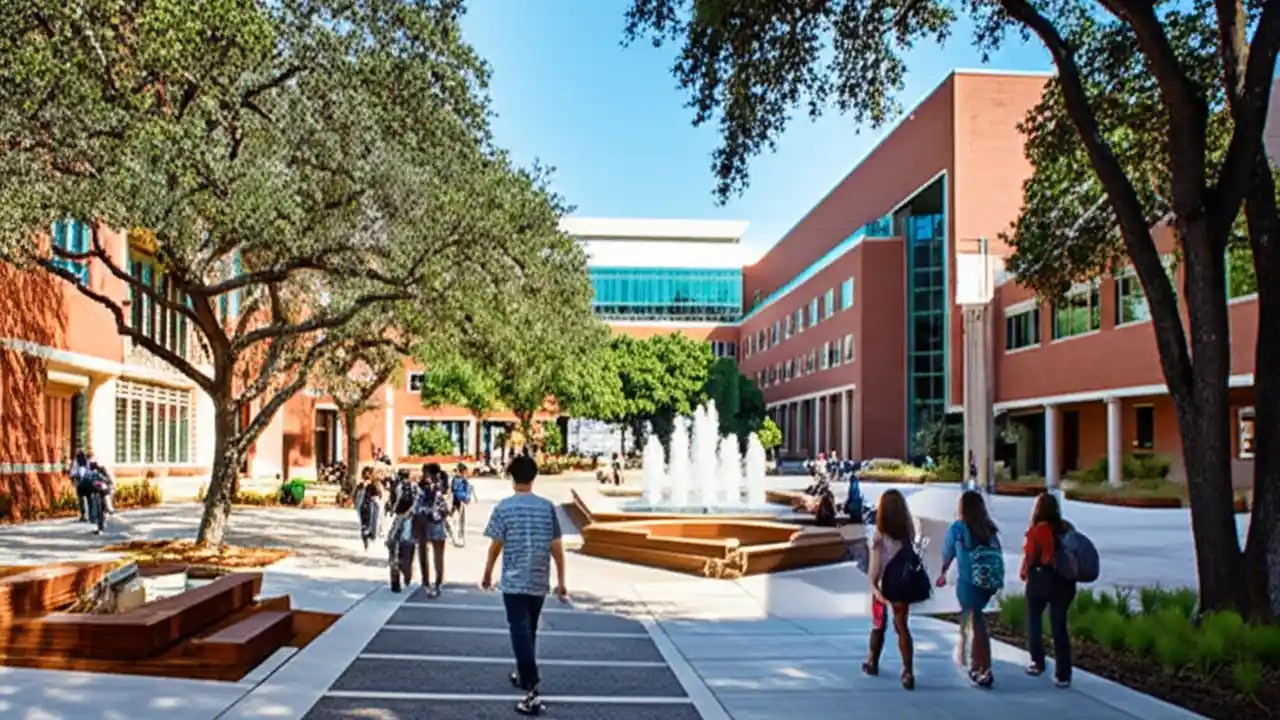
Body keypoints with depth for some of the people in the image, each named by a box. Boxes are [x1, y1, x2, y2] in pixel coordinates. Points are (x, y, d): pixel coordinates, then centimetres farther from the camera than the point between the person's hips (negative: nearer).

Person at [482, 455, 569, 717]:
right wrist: (561, 581, 8)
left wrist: (487, 574, 12)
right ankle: (524, 675, 36)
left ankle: (533, 691, -12)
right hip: (540, 582, 4)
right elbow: (556, 546, 1)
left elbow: (496, 546, -4)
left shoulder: (504, 507, -7)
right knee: (529, 631, 21)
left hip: (514, 582, -4)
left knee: (520, 633, -4)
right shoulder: (547, 506, 0)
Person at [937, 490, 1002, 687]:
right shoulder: (990, 528, 10)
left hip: (969, 582, -4)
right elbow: (995, 554, 6)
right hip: (991, 581, 4)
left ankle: (985, 671, 0)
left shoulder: (957, 528, 2)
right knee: (974, 616, 23)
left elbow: (947, 554, 12)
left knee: (977, 622, 1)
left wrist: (942, 574, 30)